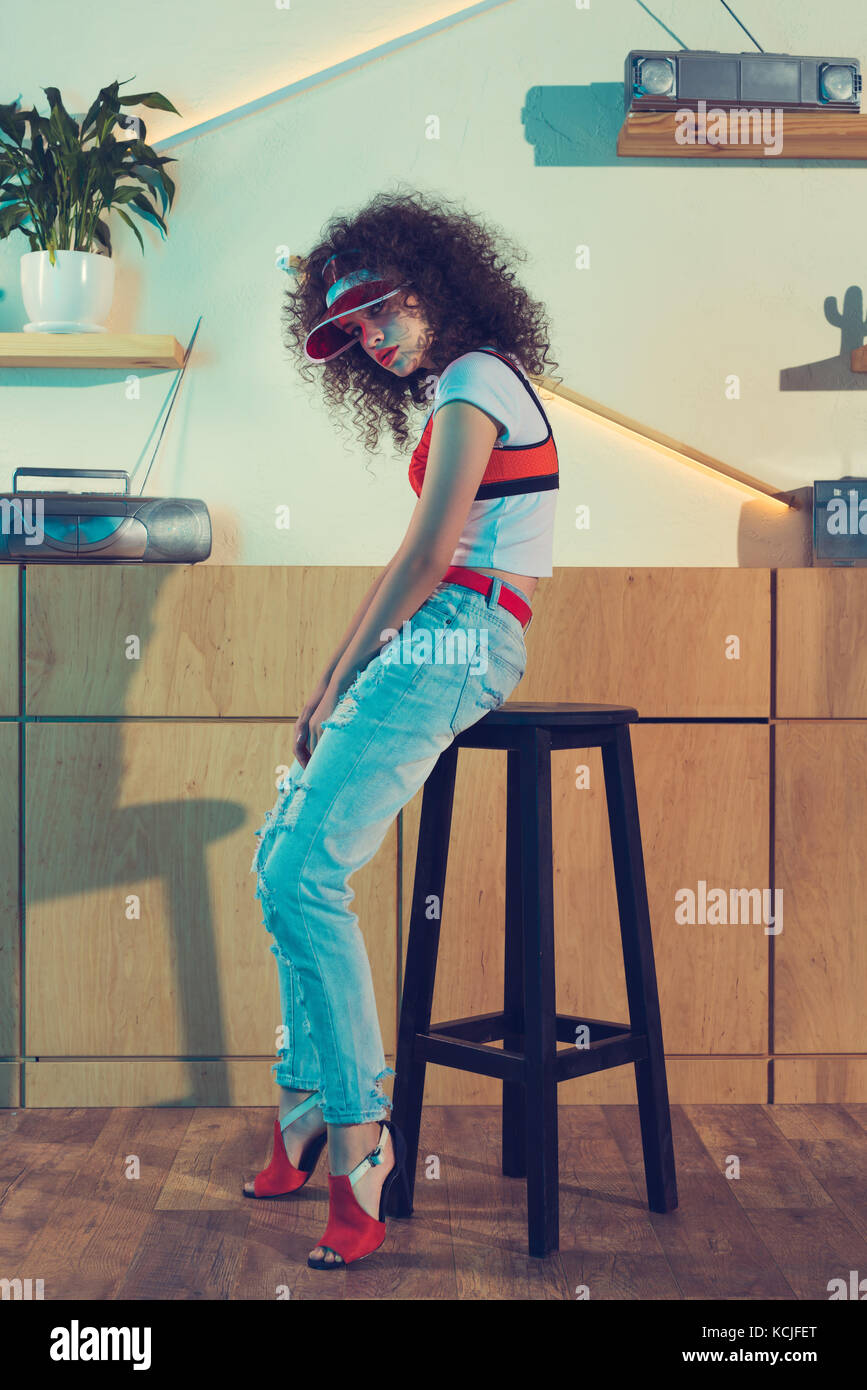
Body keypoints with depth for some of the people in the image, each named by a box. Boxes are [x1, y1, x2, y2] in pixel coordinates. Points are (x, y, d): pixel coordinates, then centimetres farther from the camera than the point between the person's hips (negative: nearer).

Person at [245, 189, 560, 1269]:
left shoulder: (475, 380, -5)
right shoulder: (454, 396, 24)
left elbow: (432, 553, -13)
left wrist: (342, 681, -6)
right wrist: (334, 681, 14)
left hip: (457, 643, -10)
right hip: (427, 643, 10)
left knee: (306, 872, -20)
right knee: (280, 856, 7)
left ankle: (356, 1137, -14)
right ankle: (308, 1103, 9)